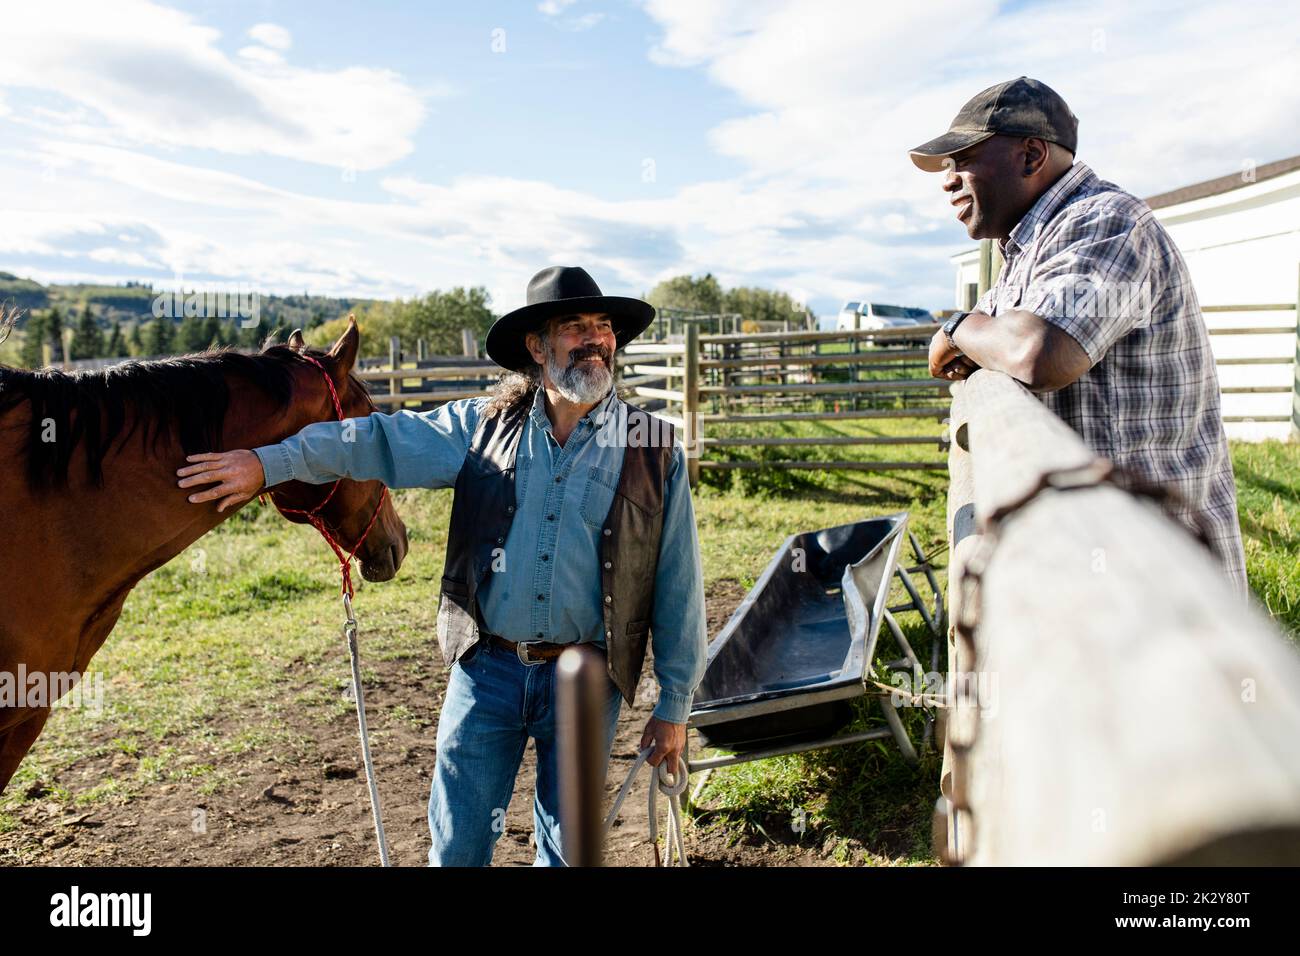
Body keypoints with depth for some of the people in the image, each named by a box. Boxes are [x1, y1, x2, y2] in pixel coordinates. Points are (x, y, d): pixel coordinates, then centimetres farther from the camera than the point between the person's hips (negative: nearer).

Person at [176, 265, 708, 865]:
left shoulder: (657, 451, -3)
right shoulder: (483, 426, 2)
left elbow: (678, 589, -2)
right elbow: (383, 439, -1)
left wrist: (674, 705, -1)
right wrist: (271, 462, -14)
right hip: (485, 669, 2)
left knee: (568, 847, 15)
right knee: (456, 844, 14)